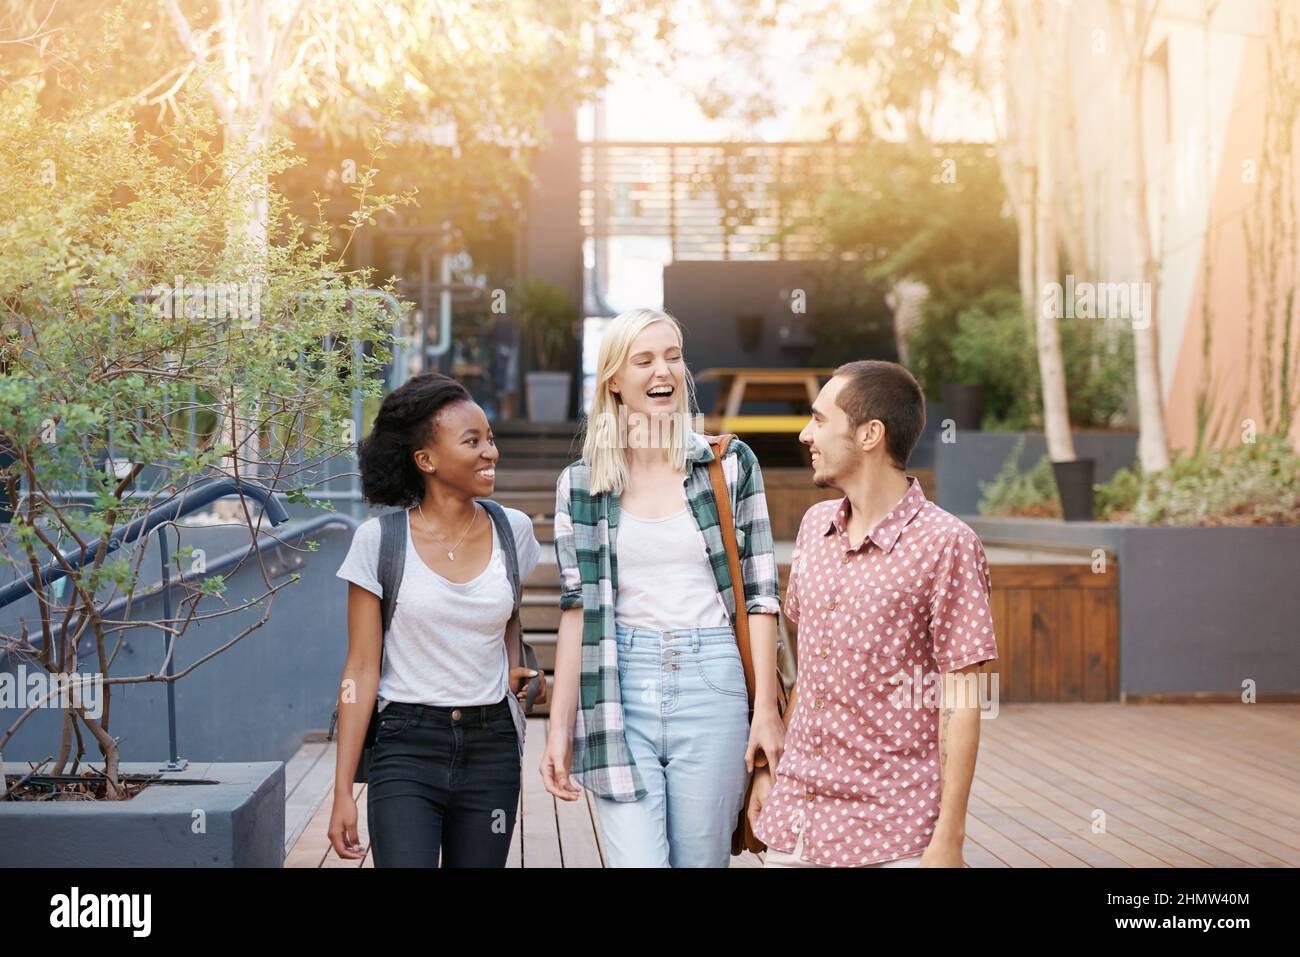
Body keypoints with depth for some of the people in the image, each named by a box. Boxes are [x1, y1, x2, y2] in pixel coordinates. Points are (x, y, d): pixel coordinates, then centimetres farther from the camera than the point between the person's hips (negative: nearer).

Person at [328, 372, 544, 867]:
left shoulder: (512, 530, 3)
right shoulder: (379, 539, -6)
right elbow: (362, 670, -5)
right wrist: (343, 792, -8)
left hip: (491, 752, 3)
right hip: (407, 751, -3)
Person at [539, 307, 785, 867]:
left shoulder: (731, 464, 4)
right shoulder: (581, 484, 6)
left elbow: (760, 595, 3)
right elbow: (576, 608, 5)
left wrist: (767, 710, -3)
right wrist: (560, 730, 1)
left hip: (712, 683, 0)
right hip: (619, 692, 0)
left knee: (701, 859, 5)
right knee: (636, 860, -8)